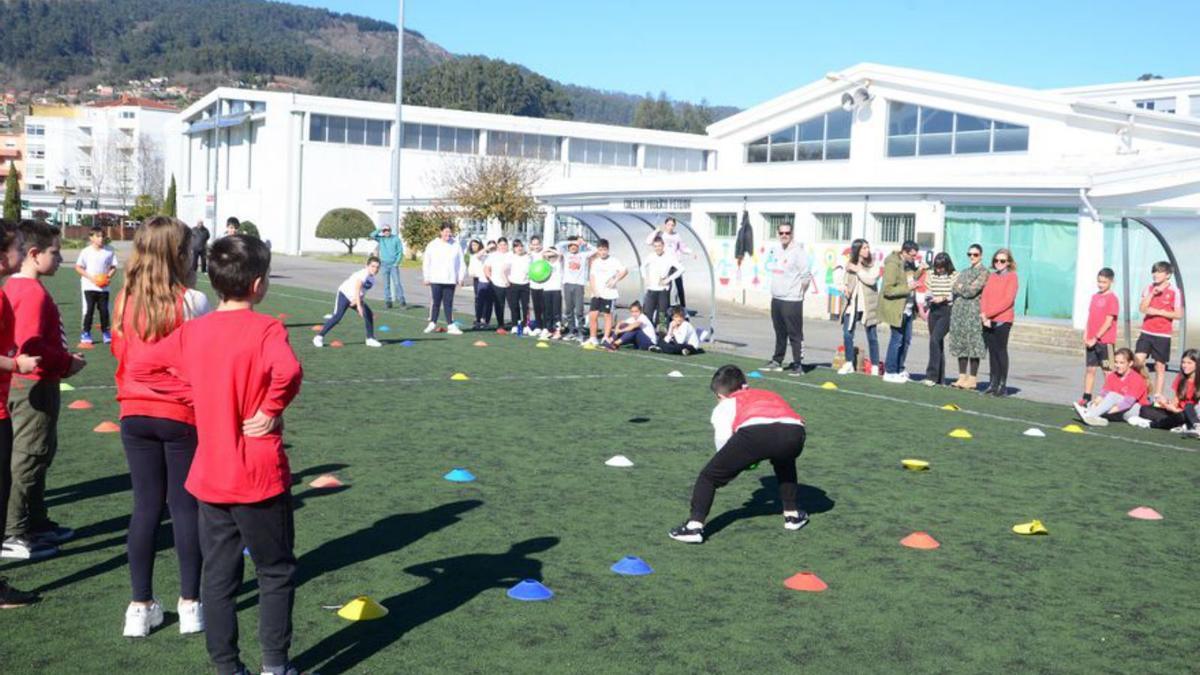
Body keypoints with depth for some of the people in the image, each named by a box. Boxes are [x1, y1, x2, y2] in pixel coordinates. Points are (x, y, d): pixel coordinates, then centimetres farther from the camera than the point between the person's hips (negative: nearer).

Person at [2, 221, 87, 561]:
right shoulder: (33, 292, -19)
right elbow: (30, 346, -25)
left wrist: (63, 359, 10)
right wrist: (67, 363, -13)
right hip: (36, 386, -10)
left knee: (38, 455, 18)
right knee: (28, 459, -2)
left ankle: (37, 524, 29)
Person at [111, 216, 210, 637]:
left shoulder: (125, 301, 0)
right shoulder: (192, 302, -13)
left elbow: (120, 354, 9)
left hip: (135, 415, 4)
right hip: (182, 415, -4)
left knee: (146, 507, 11)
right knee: (185, 507, 7)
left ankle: (141, 607, 15)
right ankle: (190, 605, 14)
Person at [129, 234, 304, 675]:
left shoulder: (192, 331, 2)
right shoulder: (266, 329, -15)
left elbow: (142, 368, 6)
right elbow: (287, 371, -34)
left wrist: (198, 396, 5)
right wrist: (271, 409, -18)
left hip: (210, 478, 5)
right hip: (260, 478, -5)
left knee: (218, 577, 13)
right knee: (277, 573, 12)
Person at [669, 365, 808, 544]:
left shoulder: (726, 404, 30)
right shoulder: (771, 395, 44)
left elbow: (723, 440, 15)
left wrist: (742, 462, 33)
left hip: (755, 431, -4)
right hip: (794, 430, 4)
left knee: (709, 476, 14)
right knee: (785, 464, 42)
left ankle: (694, 526, 4)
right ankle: (792, 514, 41)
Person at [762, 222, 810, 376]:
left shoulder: (798, 252, -11)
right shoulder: (775, 249, 11)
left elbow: (806, 276, -11)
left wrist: (798, 293, -3)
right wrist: (775, 290, 15)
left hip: (792, 301, -7)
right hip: (776, 298, 7)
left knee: (795, 334, -5)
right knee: (780, 332, 17)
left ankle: (798, 365, -1)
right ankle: (777, 361, 26)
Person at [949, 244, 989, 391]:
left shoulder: (984, 272, -3)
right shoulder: (964, 272, 20)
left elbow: (973, 290, -13)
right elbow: (954, 288, 12)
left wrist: (961, 287, 2)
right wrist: (965, 289, -5)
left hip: (974, 312, -7)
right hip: (959, 311, 7)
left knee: (973, 345, -5)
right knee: (960, 345, 7)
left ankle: (972, 379, -2)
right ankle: (962, 377, 12)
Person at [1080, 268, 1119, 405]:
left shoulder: (1112, 298, -9)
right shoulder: (1094, 297, 12)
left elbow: (1109, 322, -14)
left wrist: (1096, 338, -14)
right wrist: (1085, 337, 6)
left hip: (1105, 341, -6)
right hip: (1091, 341, 7)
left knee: (1108, 371, 1)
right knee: (1089, 369, 7)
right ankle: (1086, 397, 10)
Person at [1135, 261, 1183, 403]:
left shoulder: (1174, 292, -5)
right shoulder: (1149, 288, 8)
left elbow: (1178, 315, -7)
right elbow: (1142, 309, -1)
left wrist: (1158, 312, -15)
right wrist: (1153, 293, -10)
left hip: (1163, 334, -3)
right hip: (1146, 332, 3)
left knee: (1160, 366, 4)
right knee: (1138, 360, -9)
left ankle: (1158, 395, 11)